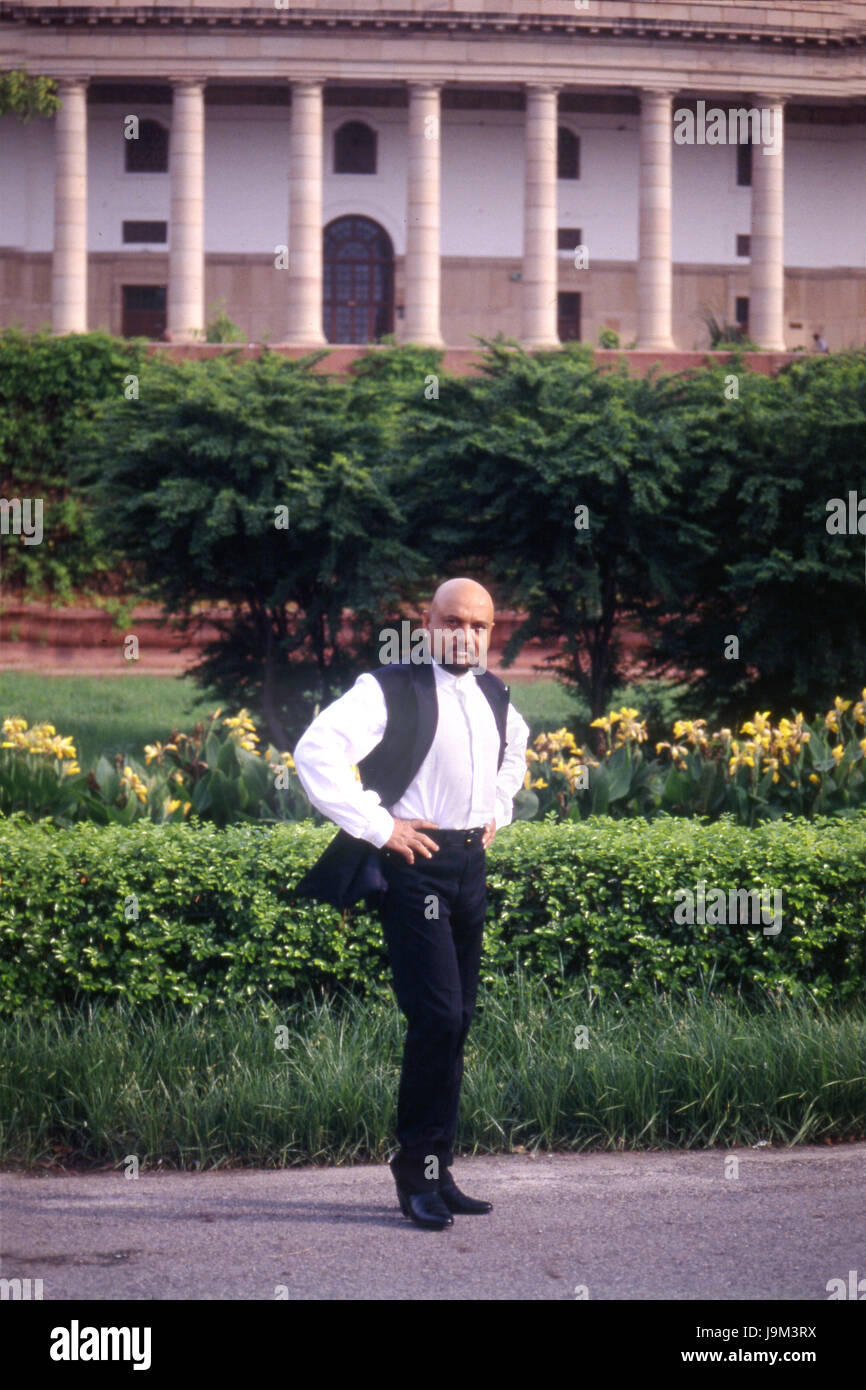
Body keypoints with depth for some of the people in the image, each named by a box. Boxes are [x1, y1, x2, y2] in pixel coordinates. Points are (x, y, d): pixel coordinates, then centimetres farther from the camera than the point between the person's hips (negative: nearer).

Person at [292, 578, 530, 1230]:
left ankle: (436, 1171, 16)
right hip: (414, 864, -7)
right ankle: (418, 1173, -4)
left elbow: (516, 746, 37)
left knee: (458, 1022, 8)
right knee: (437, 1016, -14)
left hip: (472, 861, 7)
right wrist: (377, 827, -18)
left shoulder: (492, 695, 12)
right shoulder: (390, 689, -10)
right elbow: (315, 752, -21)